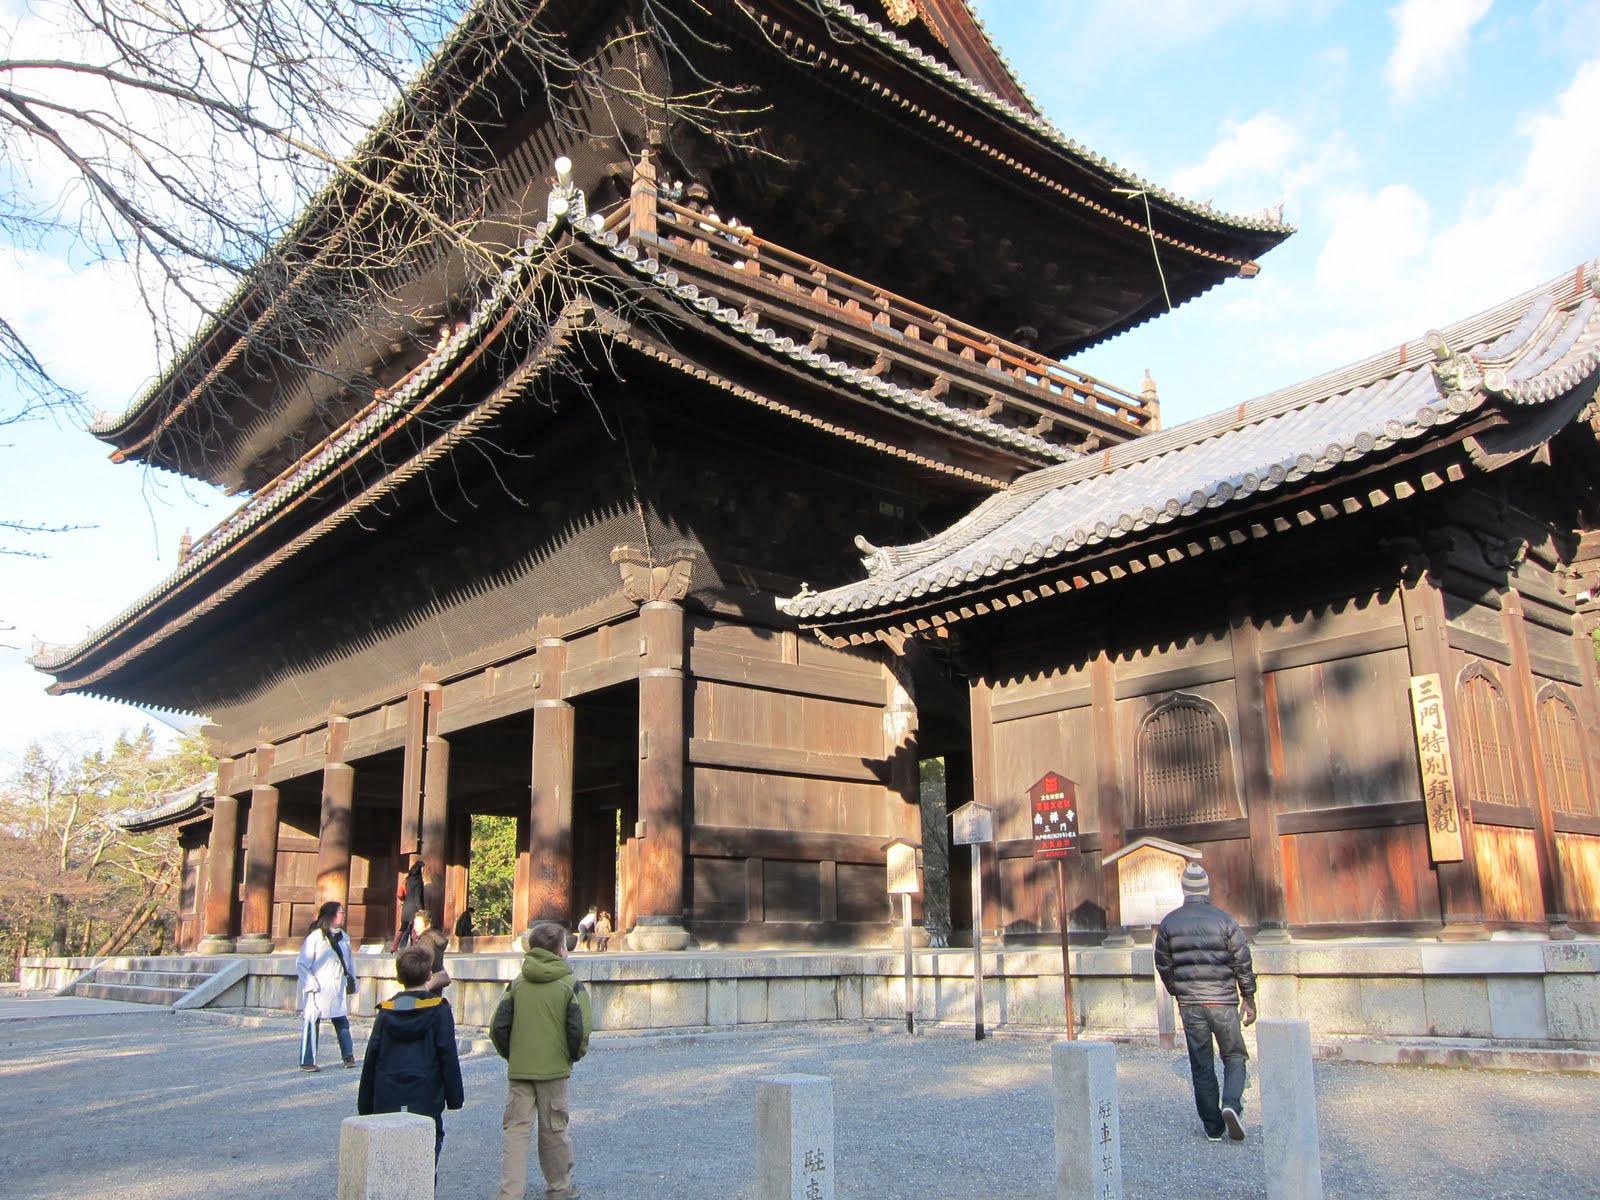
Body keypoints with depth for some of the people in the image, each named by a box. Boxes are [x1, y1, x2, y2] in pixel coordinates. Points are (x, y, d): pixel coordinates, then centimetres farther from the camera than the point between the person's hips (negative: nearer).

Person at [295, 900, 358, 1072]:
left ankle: (348, 1056, 20)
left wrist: (351, 981, 9)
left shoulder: (344, 938, 8)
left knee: (342, 1023, 11)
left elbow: (349, 961, 16)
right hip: (319, 991, -6)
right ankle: (307, 1061, 8)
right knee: (312, 1025, 0)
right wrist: (311, 985, -16)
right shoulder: (315, 937, -12)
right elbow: (301, 964, -12)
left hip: (338, 991, 6)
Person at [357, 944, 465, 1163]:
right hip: (426, 1101, -3)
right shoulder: (439, 1009, -5)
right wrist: (454, 1098, 2)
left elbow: (371, 1058, 6)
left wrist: (365, 1105, 14)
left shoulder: (387, 1010, 4)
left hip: (387, 1103, 3)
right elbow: (448, 1057, -6)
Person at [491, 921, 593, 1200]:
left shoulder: (517, 984, 3)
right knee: (554, 1130, 11)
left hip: (518, 1070, 2)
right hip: (554, 1069, -2)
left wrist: (510, 1055, 13)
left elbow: (498, 1027, 0)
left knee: (516, 1130, 4)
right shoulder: (570, 985, -5)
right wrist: (574, 1055, 5)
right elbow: (580, 1028, -12)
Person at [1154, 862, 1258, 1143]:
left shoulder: (1169, 923, 1)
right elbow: (1243, 963, -2)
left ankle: (1213, 1127, 10)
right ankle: (1231, 1104, -11)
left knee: (1201, 1066, 9)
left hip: (1189, 1004, 2)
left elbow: (1163, 965, 6)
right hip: (1223, 1002, -2)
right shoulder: (1224, 920, -5)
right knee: (1234, 1057, 12)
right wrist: (1249, 999, 8)